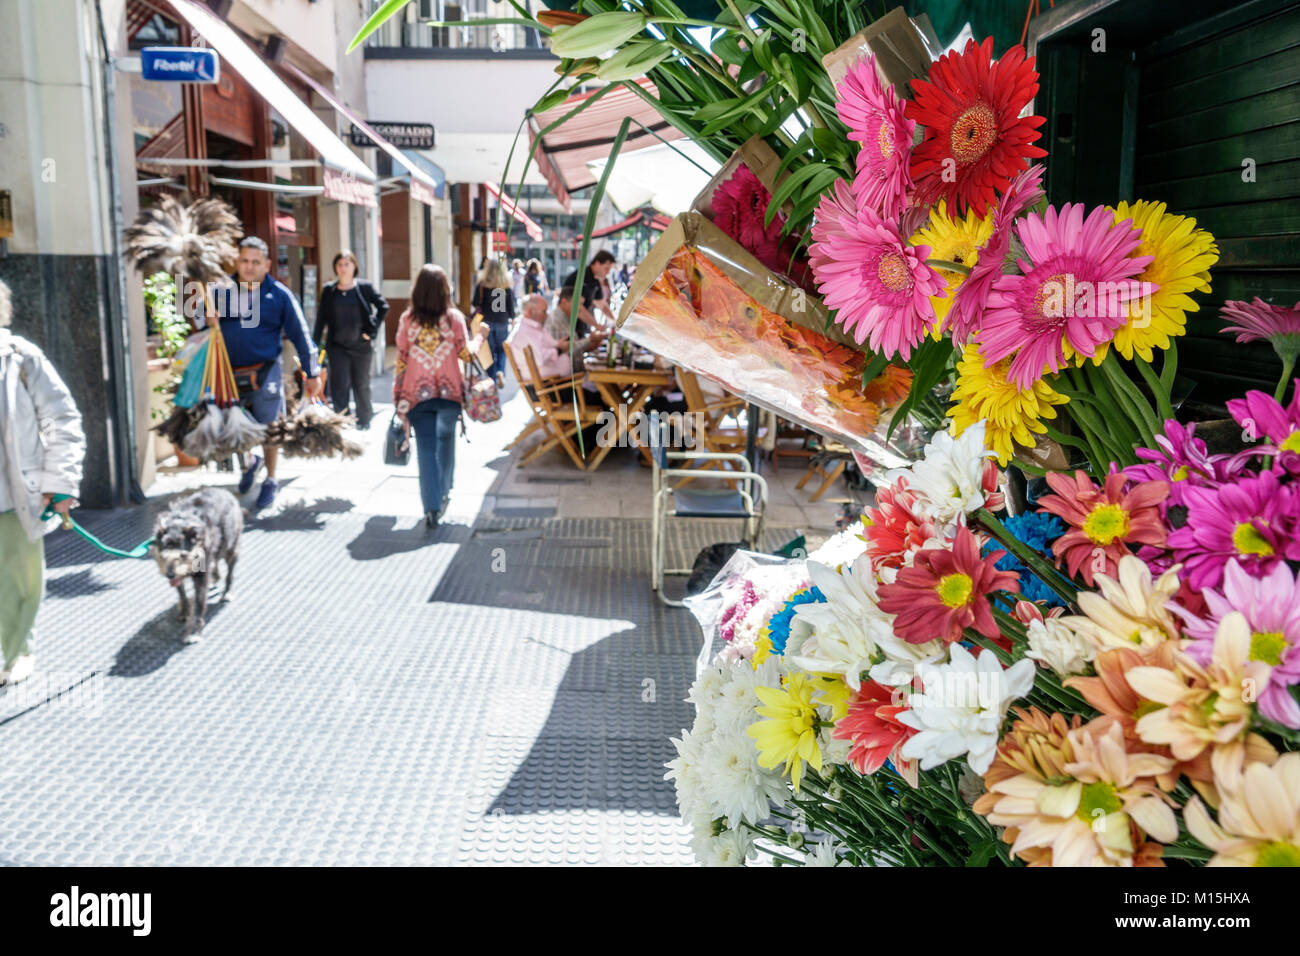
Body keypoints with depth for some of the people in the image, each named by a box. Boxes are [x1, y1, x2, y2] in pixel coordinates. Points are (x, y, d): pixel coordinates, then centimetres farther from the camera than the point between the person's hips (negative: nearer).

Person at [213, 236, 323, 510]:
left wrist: (313, 373, 1)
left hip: (265, 372, -3)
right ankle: (251, 461, 36)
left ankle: (270, 480, 24)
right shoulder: (223, 290, 5)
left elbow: (300, 335, 1)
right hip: (229, 372, 3)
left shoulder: (279, 295, -3)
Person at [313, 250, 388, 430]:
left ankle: (364, 424, 25)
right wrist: (315, 345, 1)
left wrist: (372, 330, -6)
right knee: (339, 387, -5)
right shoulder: (329, 290, 3)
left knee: (362, 386, 10)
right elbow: (321, 318, 5)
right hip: (338, 347, 1)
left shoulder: (364, 287, -2)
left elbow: (383, 306, 2)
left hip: (361, 346, 0)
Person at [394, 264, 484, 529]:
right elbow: (465, 353, -2)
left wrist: (398, 397, 7)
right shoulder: (454, 317, -4)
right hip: (449, 391, 0)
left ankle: (432, 507, -5)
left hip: (417, 393, 0)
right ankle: (443, 493, 30)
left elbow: (401, 359, 0)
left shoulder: (407, 319, -2)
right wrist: (479, 337, 18)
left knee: (426, 447, 1)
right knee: (445, 440, 19)